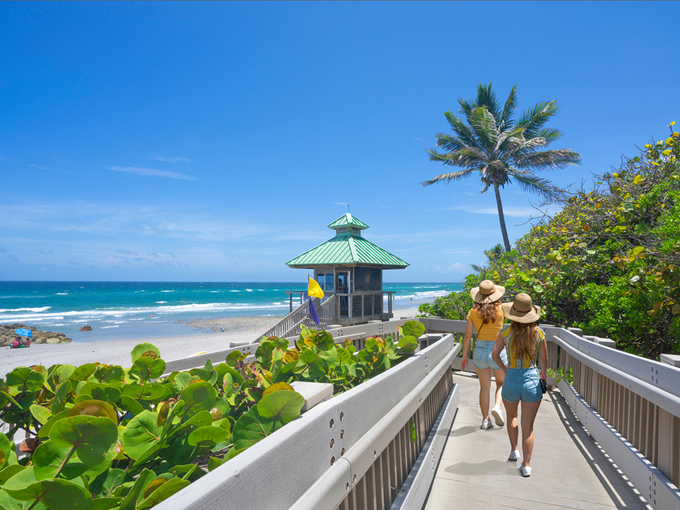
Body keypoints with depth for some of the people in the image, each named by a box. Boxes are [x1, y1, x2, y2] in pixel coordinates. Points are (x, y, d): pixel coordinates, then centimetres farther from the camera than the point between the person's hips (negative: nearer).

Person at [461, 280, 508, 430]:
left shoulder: (473, 311, -6)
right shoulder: (500, 309, -13)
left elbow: (467, 335, -4)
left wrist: (464, 356, 3)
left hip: (480, 350, 2)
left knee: (484, 387, 13)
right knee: (501, 383, 22)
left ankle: (485, 420, 14)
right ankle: (497, 406, -1)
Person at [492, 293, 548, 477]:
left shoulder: (505, 334, -9)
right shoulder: (539, 333, -8)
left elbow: (495, 354, 3)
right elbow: (544, 359, 2)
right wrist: (543, 372, 23)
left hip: (511, 379, 0)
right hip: (532, 379, 0)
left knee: (511, 416, 28)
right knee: (528, 426, 10)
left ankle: (514, 450, 32)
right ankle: (526, 465, 12)